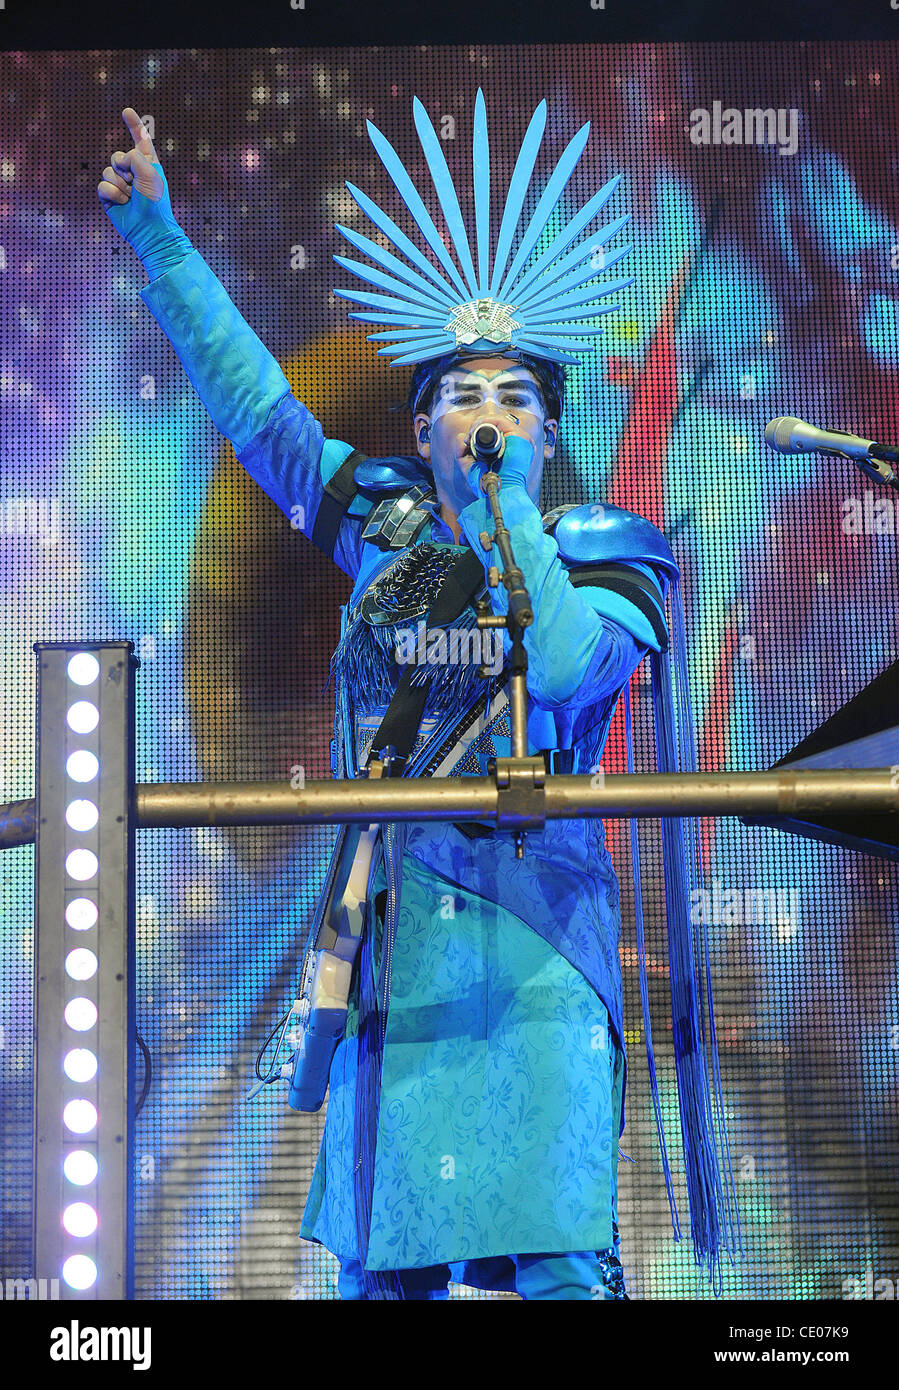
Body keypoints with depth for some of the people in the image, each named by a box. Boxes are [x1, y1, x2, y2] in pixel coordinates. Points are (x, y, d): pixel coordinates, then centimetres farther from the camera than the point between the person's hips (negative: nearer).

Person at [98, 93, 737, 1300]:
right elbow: (250, 396, 16)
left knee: (559, 1261, -4)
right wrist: (157, 234, 17)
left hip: (534, 919, -2)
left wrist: (506, 507, -9)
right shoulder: (382, 521, 11)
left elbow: (566, 666, -18)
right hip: (392, 920, 3)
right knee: (377, 1256, 11)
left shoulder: (604, 550, 4)